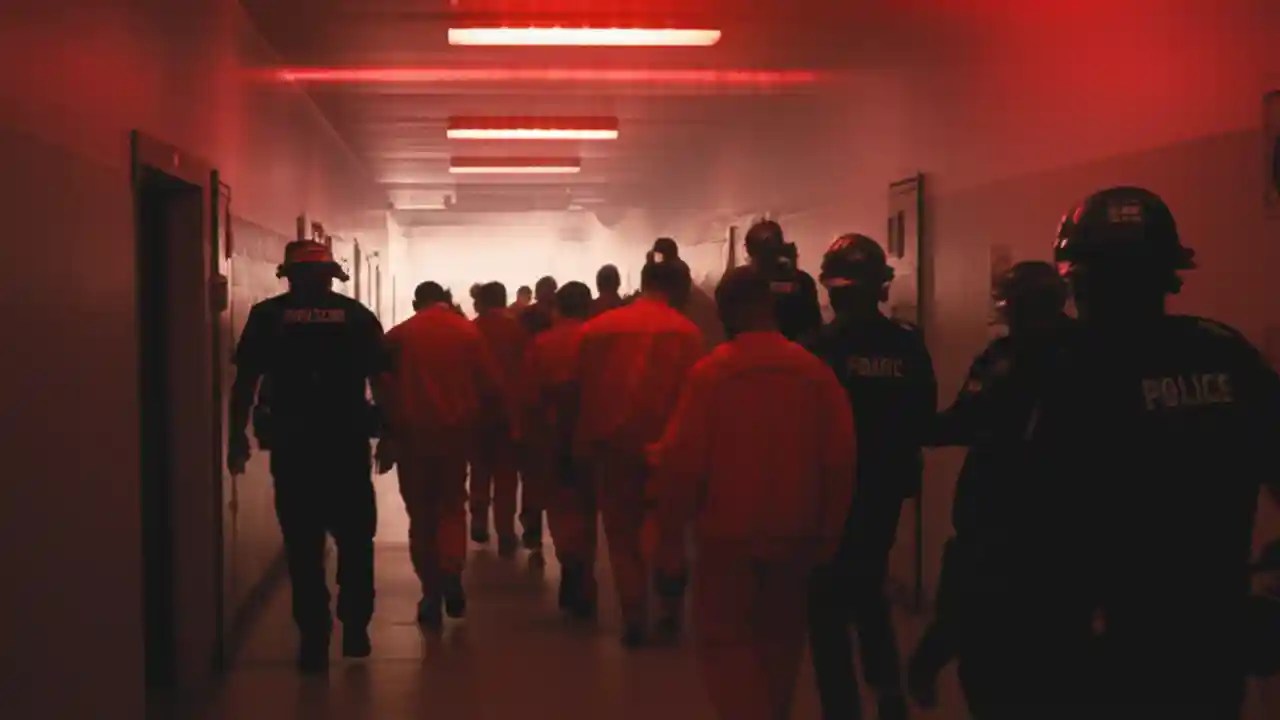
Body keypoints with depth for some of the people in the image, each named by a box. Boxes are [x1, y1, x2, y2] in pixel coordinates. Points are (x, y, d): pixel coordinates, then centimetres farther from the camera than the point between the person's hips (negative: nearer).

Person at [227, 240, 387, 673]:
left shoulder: (267, 316, 0)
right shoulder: (357, 315, 1)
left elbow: (245, 382, -1)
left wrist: (237, 436, 6)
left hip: (292, 447, 0)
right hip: (348, 444, 1)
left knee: (304, 546, 6)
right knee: (355, 540, 16)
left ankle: (315, 641, 6)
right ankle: (355, 629, 17)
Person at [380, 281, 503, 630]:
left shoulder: (398, 336, 1)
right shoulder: (469, 332, 3)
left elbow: (385, 388, -2)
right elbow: (492, 386, -2)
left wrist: (387, 436, 5)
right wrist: (483, 426, 10)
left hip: (412, 434, -1)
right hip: (457, 432, 1)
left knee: (422, 513, 8)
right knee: (452, 506, 15)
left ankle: (432, 594, 5)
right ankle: (452, 575, -7)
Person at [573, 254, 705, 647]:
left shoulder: (598, 328, 2)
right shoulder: (686, 332, -6)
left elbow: (582, 391, 4)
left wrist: (584, 446, 10)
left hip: (614, 446, 1)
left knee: (623, 536, 9)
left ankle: (635, 620, 4)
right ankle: (670, 610, 18)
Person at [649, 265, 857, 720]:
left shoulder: (709, 372, -13)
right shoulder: (815, 371, -4)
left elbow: (682, 460, -13)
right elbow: (840, 459, -2)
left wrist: (671, 525, 2)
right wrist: (827, 532, 9)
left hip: (730, 532, -3)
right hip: (793, 532, 3)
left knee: (726, 638, 6)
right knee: (781, 638, 19)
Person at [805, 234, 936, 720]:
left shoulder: (819, 347, -17)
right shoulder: (909, 346, -6)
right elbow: (924, 419, 2)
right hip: (885, 489, 4)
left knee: (828, 604, 8)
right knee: (869, 590, 23)